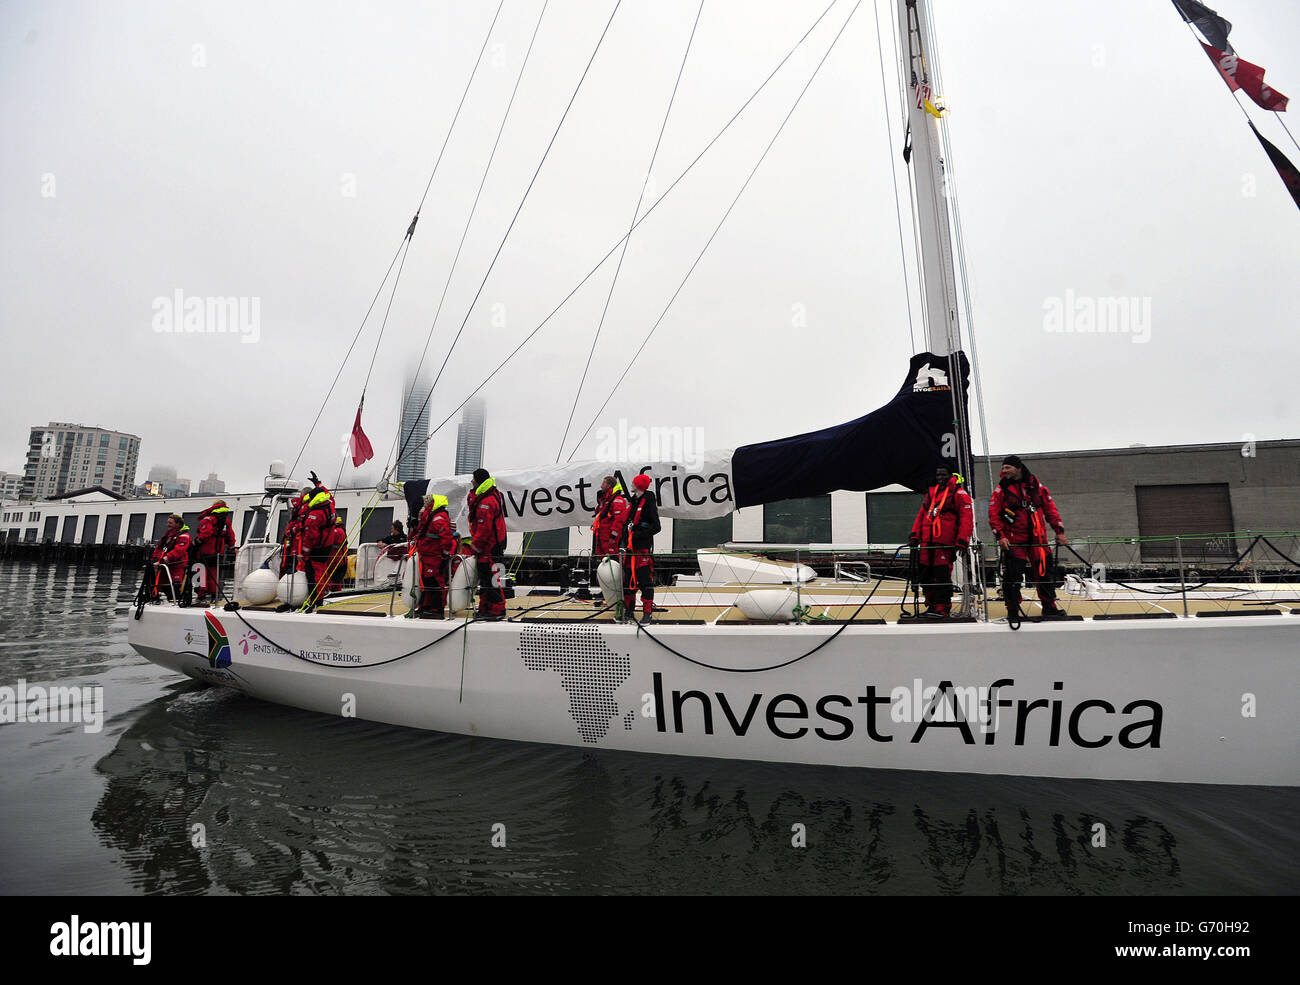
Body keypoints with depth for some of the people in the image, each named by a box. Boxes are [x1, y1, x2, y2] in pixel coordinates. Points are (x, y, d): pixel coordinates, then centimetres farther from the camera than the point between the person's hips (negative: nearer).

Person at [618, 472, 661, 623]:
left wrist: (637, 534, -18)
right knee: (628, 578, 10)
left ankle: (648, 612, 3)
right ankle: (629, 610, 20)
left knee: (645, 579, -5)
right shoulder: (632, 502, 16)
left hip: (644, 546, -8)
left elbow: (656, 527, -12)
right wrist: (621, 542, 15)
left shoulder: (649, 503, -9)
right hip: (629, 546, 8)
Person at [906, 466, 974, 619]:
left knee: (942, 575, -9)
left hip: (945, 543, -6)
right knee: (925, 574, 8)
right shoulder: (931, 493, 20)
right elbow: (921, 515, 21)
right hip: (927, 542, 7)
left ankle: (942, 609, -2)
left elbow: (966, 518, -7)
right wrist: (915, 535, 11)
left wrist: (962, 540, -17)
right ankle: (932, 606, 20)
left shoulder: (959, 493, 1)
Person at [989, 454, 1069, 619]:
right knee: (1012, 576, -5)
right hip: (1013, 541, -2)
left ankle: (1049, 607, 21)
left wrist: (1059, 531, 5)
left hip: (1038, 538, 2)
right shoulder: (1002, 489, 3)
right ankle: (1012, 610, 6)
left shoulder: (1036, 485, 8)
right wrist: (1000, 535, -12)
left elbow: (1050, 509, 12)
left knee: (1044, 571, 6)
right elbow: (993, 514, -1)